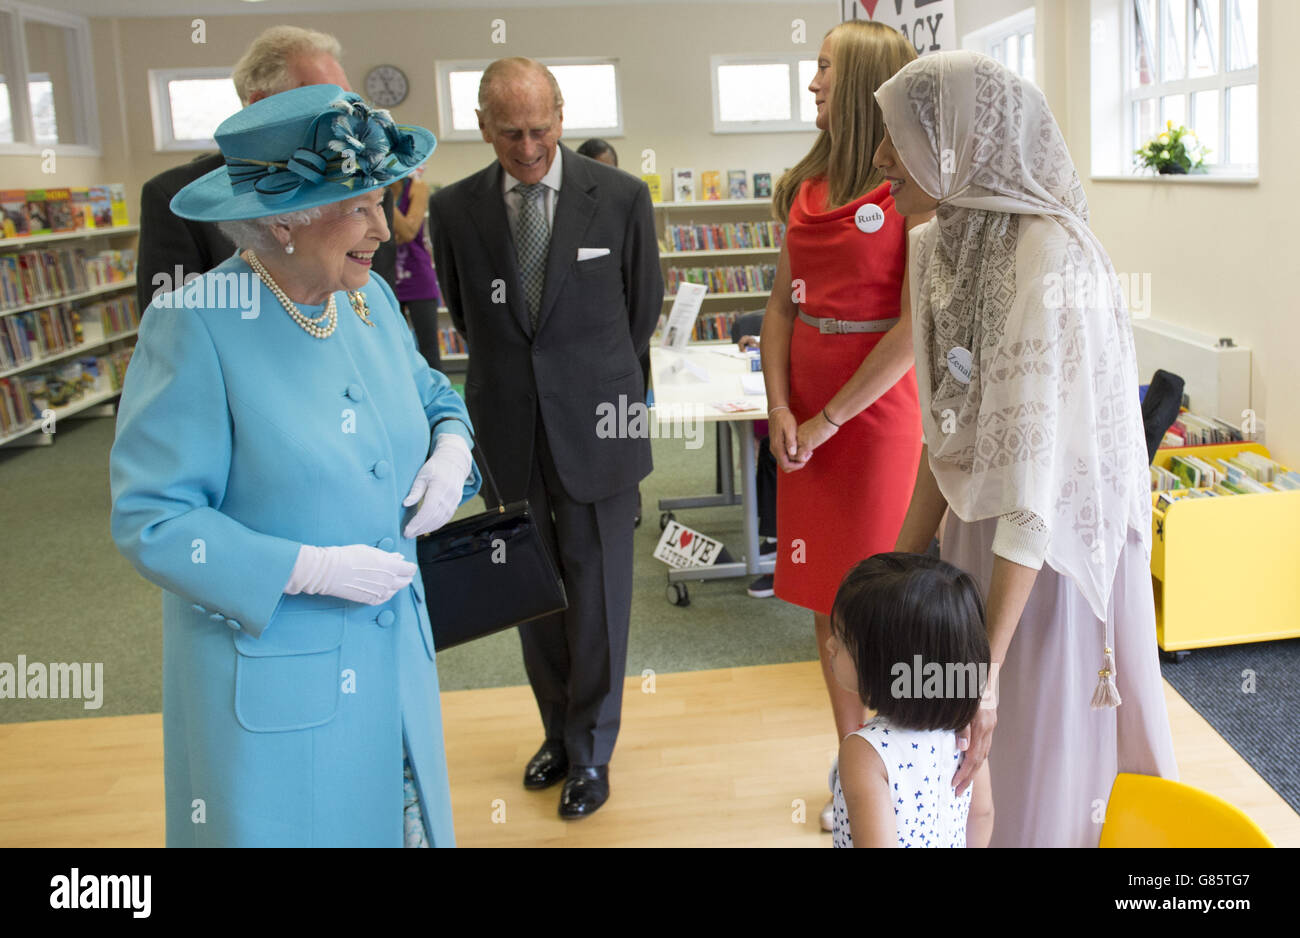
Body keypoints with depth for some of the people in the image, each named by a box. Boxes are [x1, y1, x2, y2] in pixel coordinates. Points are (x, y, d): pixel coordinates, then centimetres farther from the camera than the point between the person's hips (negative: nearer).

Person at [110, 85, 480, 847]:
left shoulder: (371, 298, 0)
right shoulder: (199, 325, -20)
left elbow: (428, 390, 19)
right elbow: (151, 520, -18)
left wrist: (452, 445, -4)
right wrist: (312, 569, -23)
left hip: (395, 659, 6)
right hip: (270, 675, -6)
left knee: (409, 823, 21)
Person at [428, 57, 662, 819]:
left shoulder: (620, 197, -5)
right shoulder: (455, 209, 0)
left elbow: (643, 306, 7)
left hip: (596, 429, -2)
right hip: (511, 435, 2)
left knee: (597, 593, 6)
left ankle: (591, 750, 23)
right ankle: (559, 730, 33)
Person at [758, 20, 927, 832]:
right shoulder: (807, 187, 11)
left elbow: (915, 327, -14)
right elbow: (782, 305, 11)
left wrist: (827, 420, -11)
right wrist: (779, 409, -2)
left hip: (876, 415, -6)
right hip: (805, 423, 6)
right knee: (826, 603, 12)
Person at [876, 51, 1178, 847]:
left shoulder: (1048, 263, -25)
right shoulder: (941, 244, -1)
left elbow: (1038, 482, -28)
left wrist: (983, 670, -28)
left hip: (1057, 552, -7)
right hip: (979, 539, 7)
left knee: (1045, 762, 11)